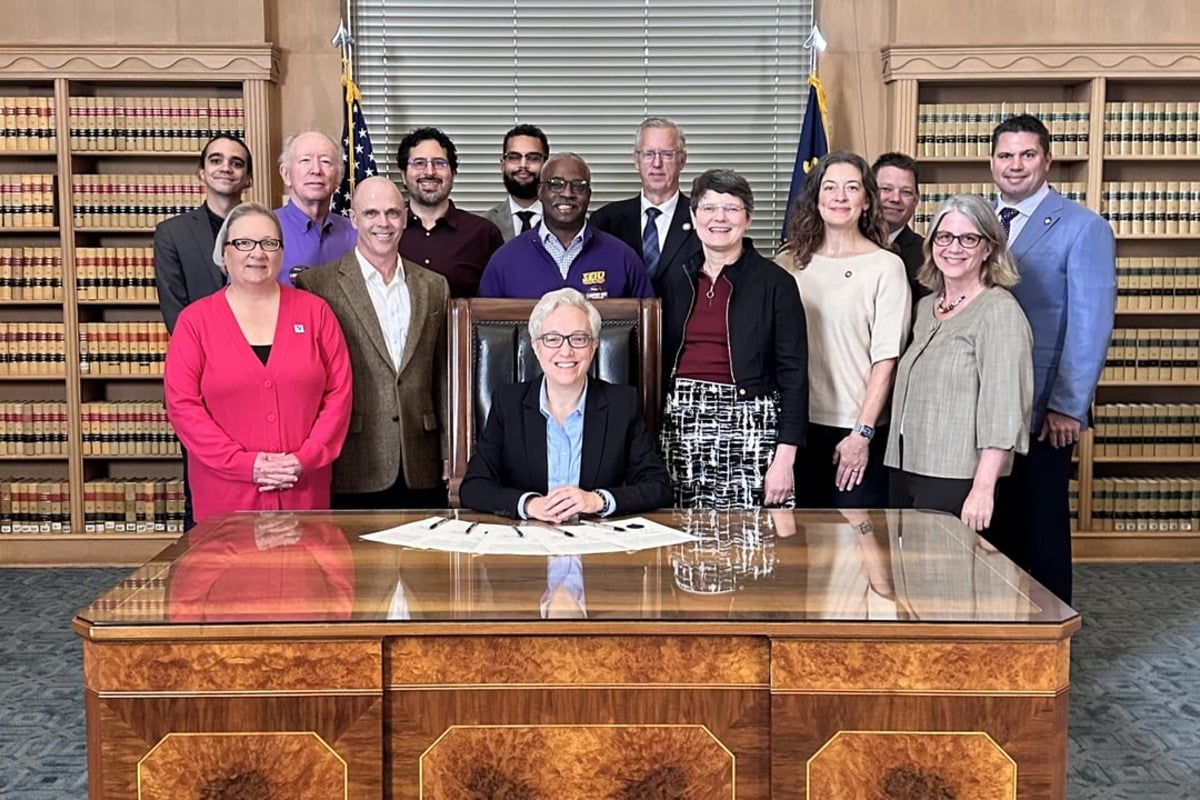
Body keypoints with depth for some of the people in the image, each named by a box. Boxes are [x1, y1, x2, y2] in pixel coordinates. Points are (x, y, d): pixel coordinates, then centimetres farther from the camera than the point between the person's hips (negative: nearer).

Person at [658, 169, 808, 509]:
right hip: (680, 424, 3)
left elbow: (793, 373, -3)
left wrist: (784, 458, -9)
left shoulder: (775, 283, 0)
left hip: (749, 426, -3)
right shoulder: (672, 280, 12)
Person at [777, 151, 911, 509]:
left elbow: (885, 358, -7)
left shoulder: (886, 267, -3)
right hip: (797, 426, 3)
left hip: (857, 430, -3)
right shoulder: (790, 262, 7)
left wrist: (862, 434, -12)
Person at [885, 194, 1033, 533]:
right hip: (905, 471, 7)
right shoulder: (926, 307, 16)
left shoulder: (999, 311, -8)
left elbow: (1004, 408, -16)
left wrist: (983, 489, -22)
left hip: (955, 482, -7)